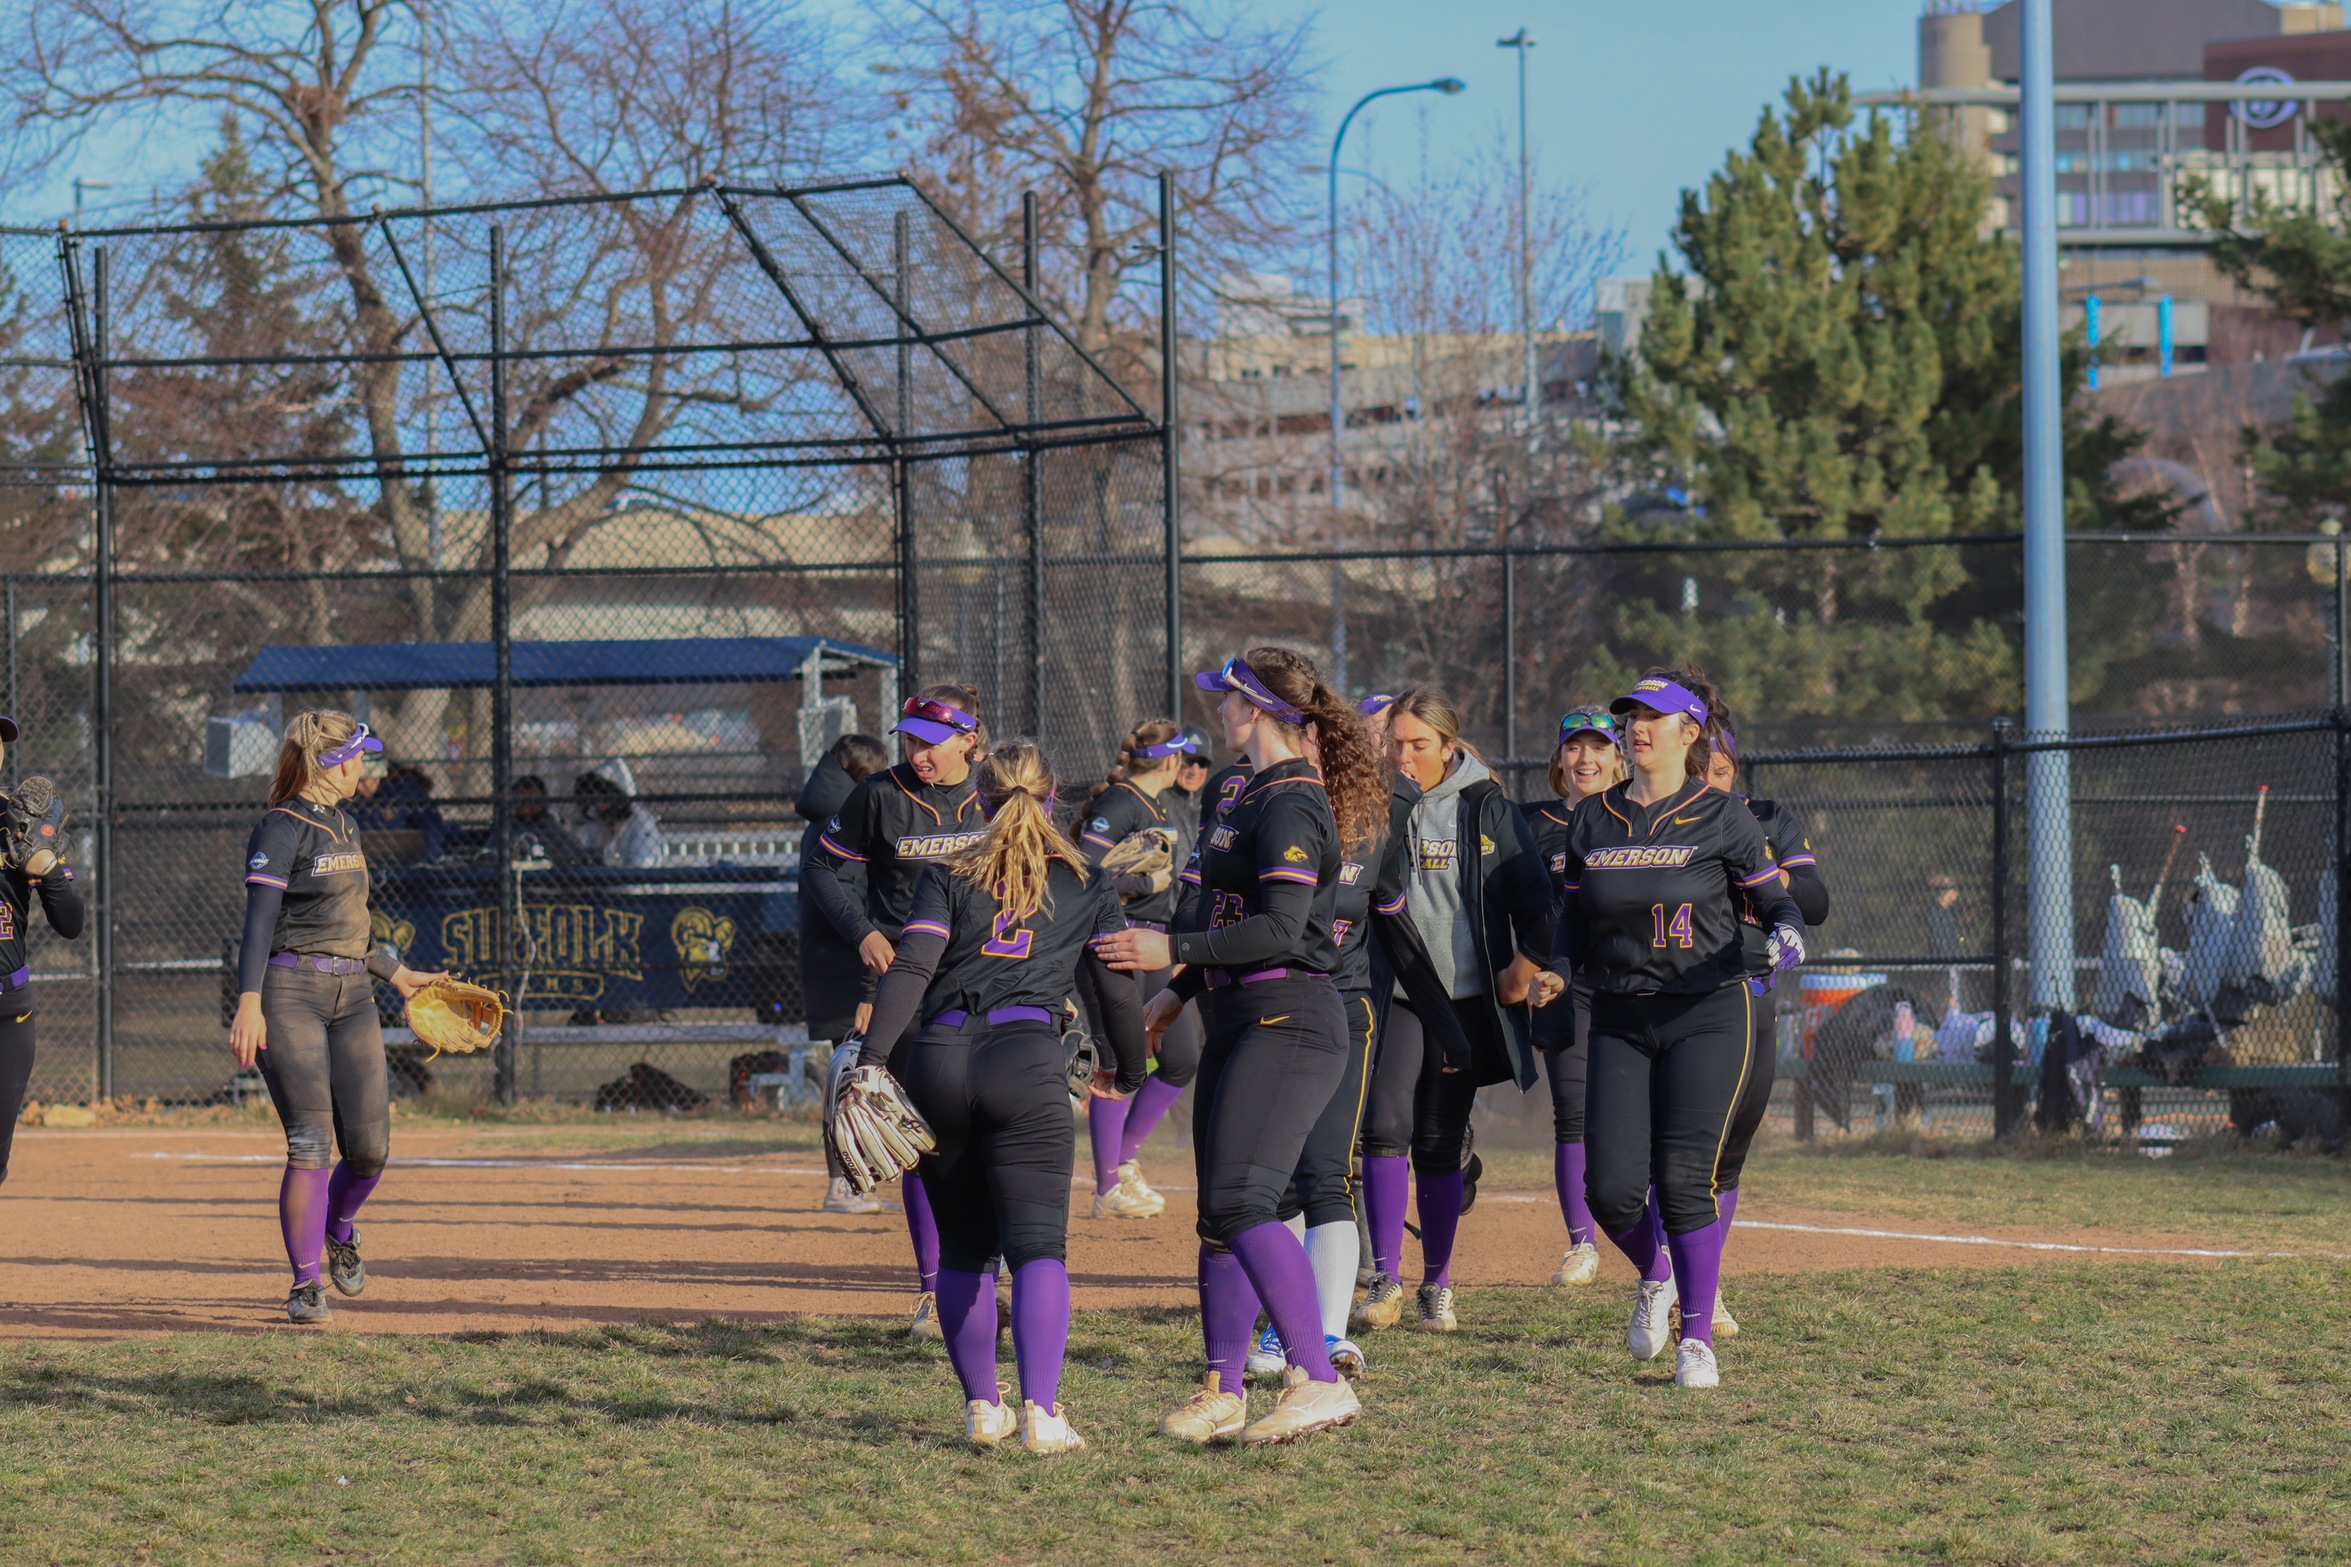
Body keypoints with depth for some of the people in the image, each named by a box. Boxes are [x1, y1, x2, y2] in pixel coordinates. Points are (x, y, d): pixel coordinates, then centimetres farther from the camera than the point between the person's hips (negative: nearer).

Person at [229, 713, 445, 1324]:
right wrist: (249, 1003, -26)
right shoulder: (282, 830, -8)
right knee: (311, 1142, -10)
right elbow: (260, 921, -16)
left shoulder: (342, 826, 17)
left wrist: (397, 973, 33)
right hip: (291, 993, -7)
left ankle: (339, 1229, 31)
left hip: (351, 997, 7)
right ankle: (305, 1283, -1)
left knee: (369, 1148, 0)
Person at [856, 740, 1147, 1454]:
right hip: (1026, 1059, -2)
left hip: (935, 1062, 2)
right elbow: (1120, 991, 15)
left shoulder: (949, 875, 14)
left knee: (964, 1250, 15)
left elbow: (910, 969, 0)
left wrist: (870, 1061, -7)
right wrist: (1128, 1073, 32)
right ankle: (1040, 1412, -24)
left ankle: (982, 1408, 18)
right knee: (1038, 1244, -9)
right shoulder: (1087, 884, 15)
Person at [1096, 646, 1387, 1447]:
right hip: (1239, 1022, 11)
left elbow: (1281, 929, -24)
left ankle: (1319, 1382, -26)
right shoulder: (1257, 797, 17)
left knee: (1240, 1201, -21)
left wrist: (1174, 950, -23)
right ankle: (1222, 1392, 20)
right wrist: (1179, 991, 26)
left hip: (1287, 1025, -11)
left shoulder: (1290, 805, -14)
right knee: (1219, 1211, 13)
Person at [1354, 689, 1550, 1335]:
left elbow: (1535, 904, 2)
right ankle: (1386, 1277, -12)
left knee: (1440, 1143, 2)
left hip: (1468, 1000, 0)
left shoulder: (1488, 810, 2)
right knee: (1386, 1125, -16)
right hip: (1400, 996, 0)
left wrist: (1523, 971, -3)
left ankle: (1436, 1284, 13)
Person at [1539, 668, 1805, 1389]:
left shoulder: (1721, 817, -1)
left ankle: (1698, 1340, -3)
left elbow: (1776, 897, -1)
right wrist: (1558, 972, -2)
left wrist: (1787, 934, -24)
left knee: (1685, 1180, -12)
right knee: (1611, 1187, -6)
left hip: (1707, 1014, -3)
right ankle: (1653, 1280, 27)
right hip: (1619, 1021, 3)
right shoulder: (1592, 819, 10)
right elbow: (1574, 917, 17)